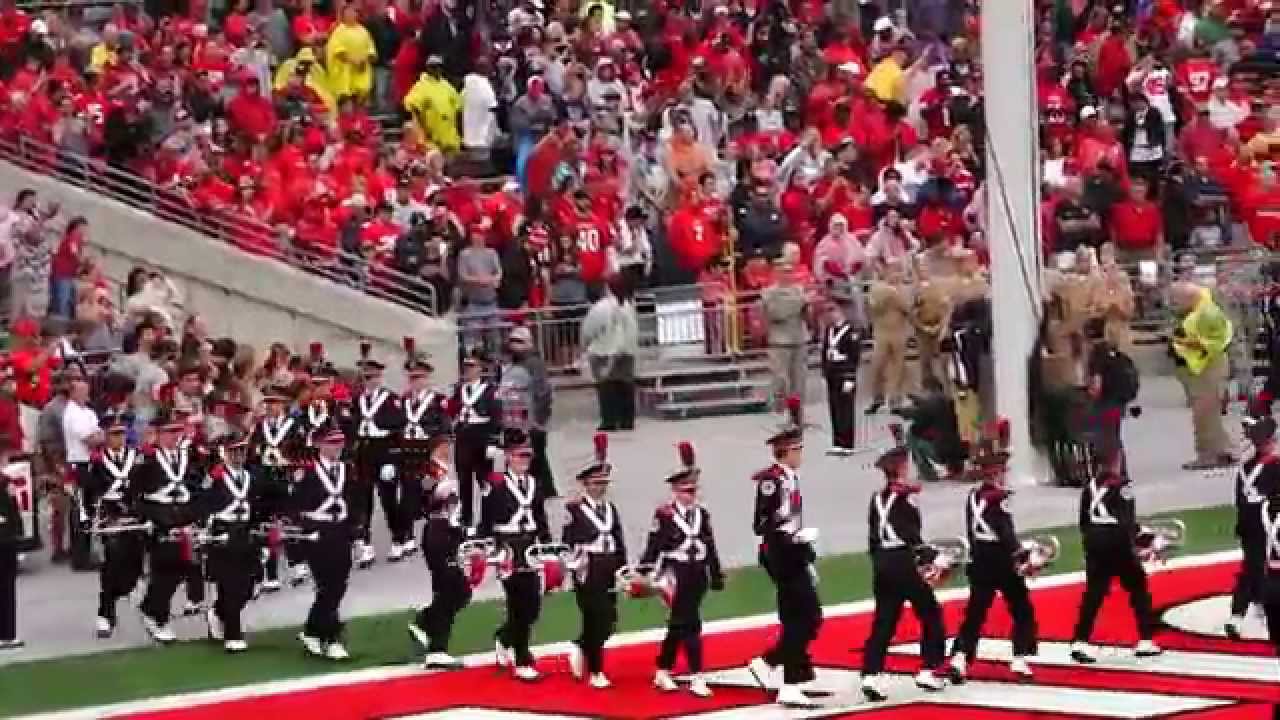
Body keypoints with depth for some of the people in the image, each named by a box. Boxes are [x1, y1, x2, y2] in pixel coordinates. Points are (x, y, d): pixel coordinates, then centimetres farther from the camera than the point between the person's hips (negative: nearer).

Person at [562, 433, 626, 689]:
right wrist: (573, 564, -14)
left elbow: (619, 543, 15)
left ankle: (581, 648, 31)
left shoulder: (611, 509, 14)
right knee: (594, 620, -5)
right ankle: (595, 672, 4)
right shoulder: (574, 509, -5)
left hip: (609, 572, 6)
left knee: (609, 620, 5)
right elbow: (567, 542, -8)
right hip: (587, 572, -6)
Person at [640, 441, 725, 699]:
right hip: (677, 575, -6)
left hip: (698, 575, 6)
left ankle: (663, 672, 24)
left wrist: (717, 576, 11)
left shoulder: (702, 513, 11)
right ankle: (696, 678, -11)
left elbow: (710, 547, 13)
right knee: (691, 624, -11)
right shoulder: (664, 514, -7)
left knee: (678, 626, 13)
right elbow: (654, 547, -9)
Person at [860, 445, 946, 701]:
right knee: (930, 614, 8)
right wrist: (929, 560, -21)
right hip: (904, 562, -7)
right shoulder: (906, 496, -9)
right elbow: (911, 533, -19)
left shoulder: (878, 498, 12)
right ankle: (927, 671, 8)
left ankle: (870, 676, -6)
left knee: (883, 622, 6)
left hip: (882, 564, 7)